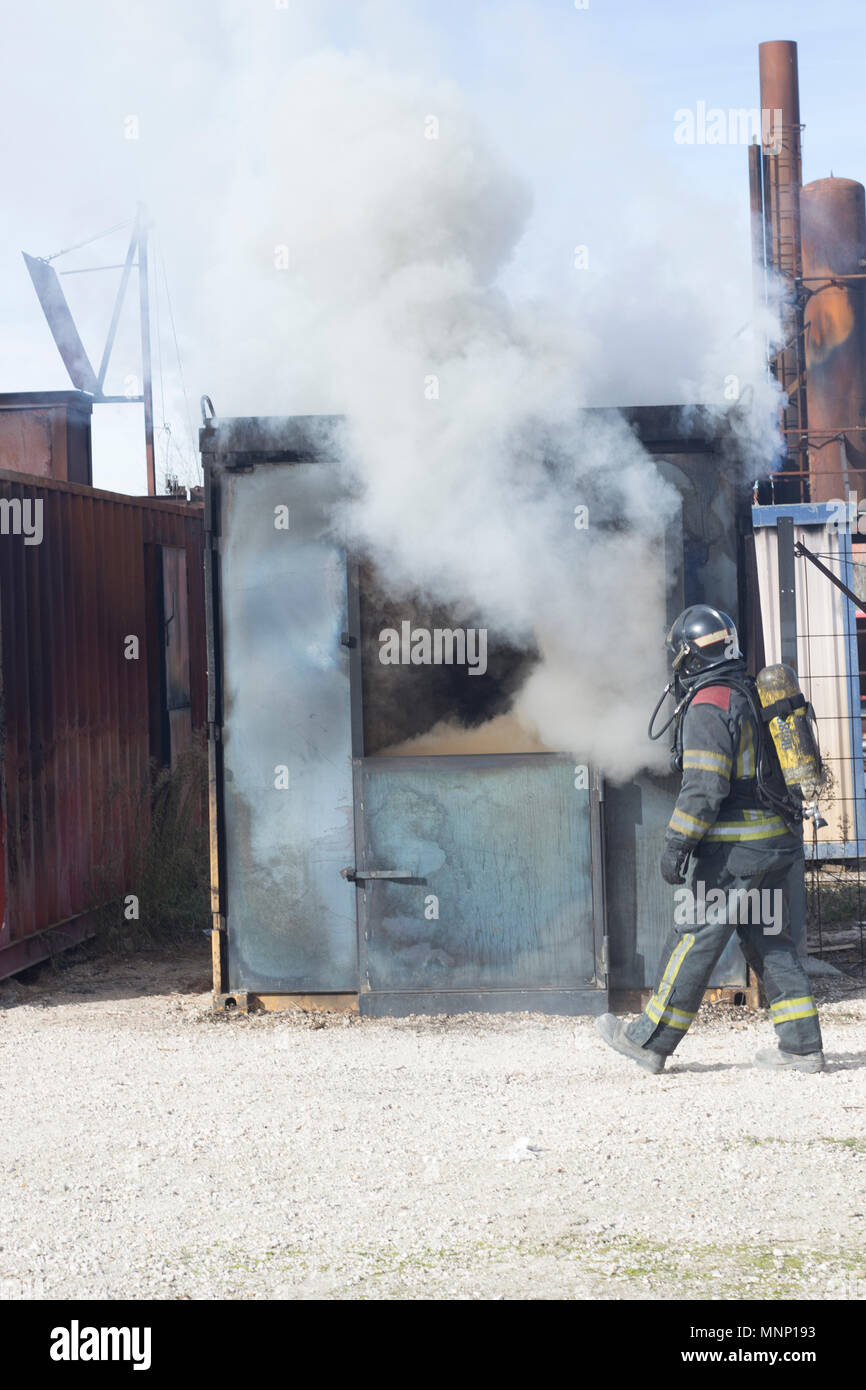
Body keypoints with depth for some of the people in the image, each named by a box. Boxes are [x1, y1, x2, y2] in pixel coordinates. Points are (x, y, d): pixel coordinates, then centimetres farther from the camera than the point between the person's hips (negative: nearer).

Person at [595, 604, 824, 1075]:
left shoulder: (709, 706, -14)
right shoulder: (750, 695, 15)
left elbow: (704, 786, -21)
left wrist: (677, 843, -19)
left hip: (735, 849, -9)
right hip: (777, 842, 9)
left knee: (693, 940, -1)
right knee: (769, 943, 12)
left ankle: (650, 1041, 7)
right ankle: (802, 1048, 9)